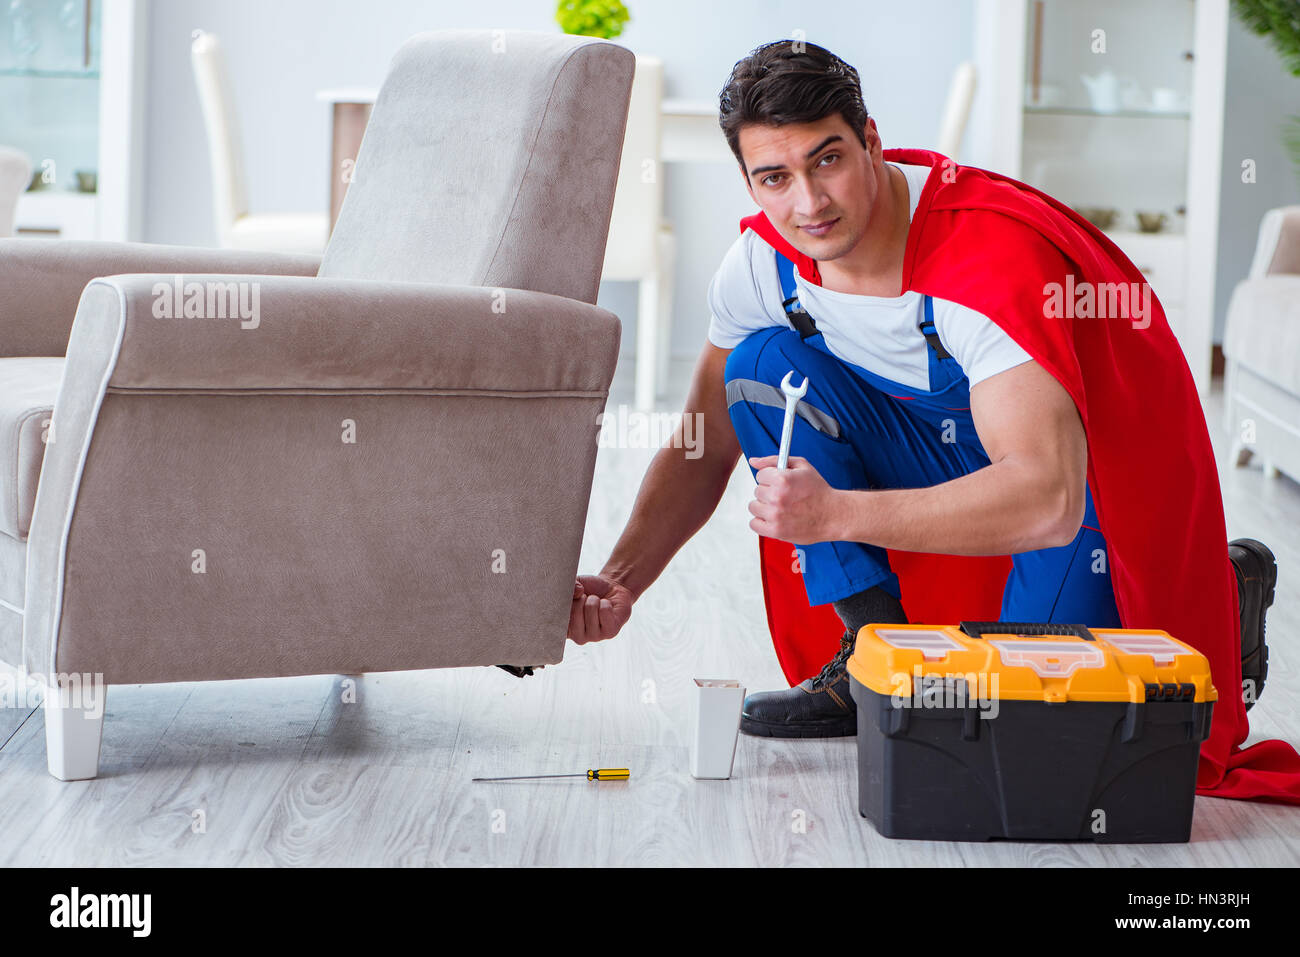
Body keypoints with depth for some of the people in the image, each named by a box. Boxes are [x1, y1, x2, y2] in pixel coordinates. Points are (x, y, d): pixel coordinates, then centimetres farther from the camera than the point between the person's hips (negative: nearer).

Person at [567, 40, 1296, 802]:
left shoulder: (995, 255, -34)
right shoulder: (764, 260, -13)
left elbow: (1047, 499, -40)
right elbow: (704, 450, -1)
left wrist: (837, 515, -44)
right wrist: (621, 582, -17)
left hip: (1093, 474, -6)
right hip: (949, 450, 6)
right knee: (762, 366, -15)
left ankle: (1220, 592, 10)